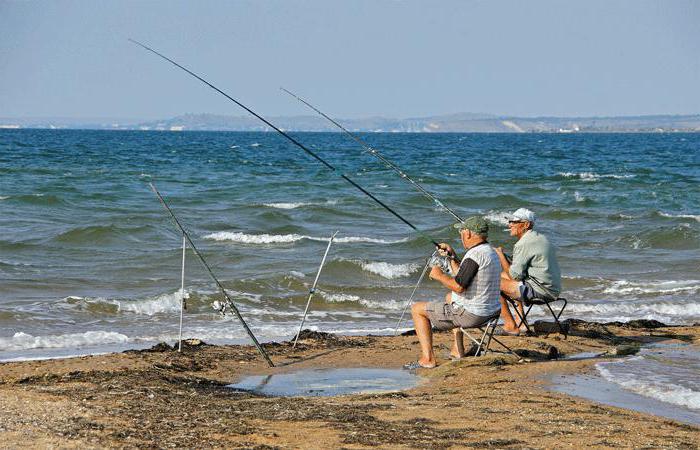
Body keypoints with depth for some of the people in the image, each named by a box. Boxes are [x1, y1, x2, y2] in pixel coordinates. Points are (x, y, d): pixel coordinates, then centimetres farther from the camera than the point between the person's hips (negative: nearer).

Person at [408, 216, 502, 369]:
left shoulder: (475, 254, -22)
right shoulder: (490, 251, 10)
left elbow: (458, 286, -27)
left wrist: (440, 275, -11)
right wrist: (452, 258, 19)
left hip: (471, 314, -10)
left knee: (417, 309, 4)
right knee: (449, 297, 39)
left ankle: (428, 359, 0)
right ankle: (457, 351, 34)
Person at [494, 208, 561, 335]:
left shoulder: (523, 244, -16)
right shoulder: (541, 237, 14)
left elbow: (515, 275, -14)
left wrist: (500, 255, -3)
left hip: (540, 290, -10)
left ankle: (511, 326, 0)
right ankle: (521, 323, 24)